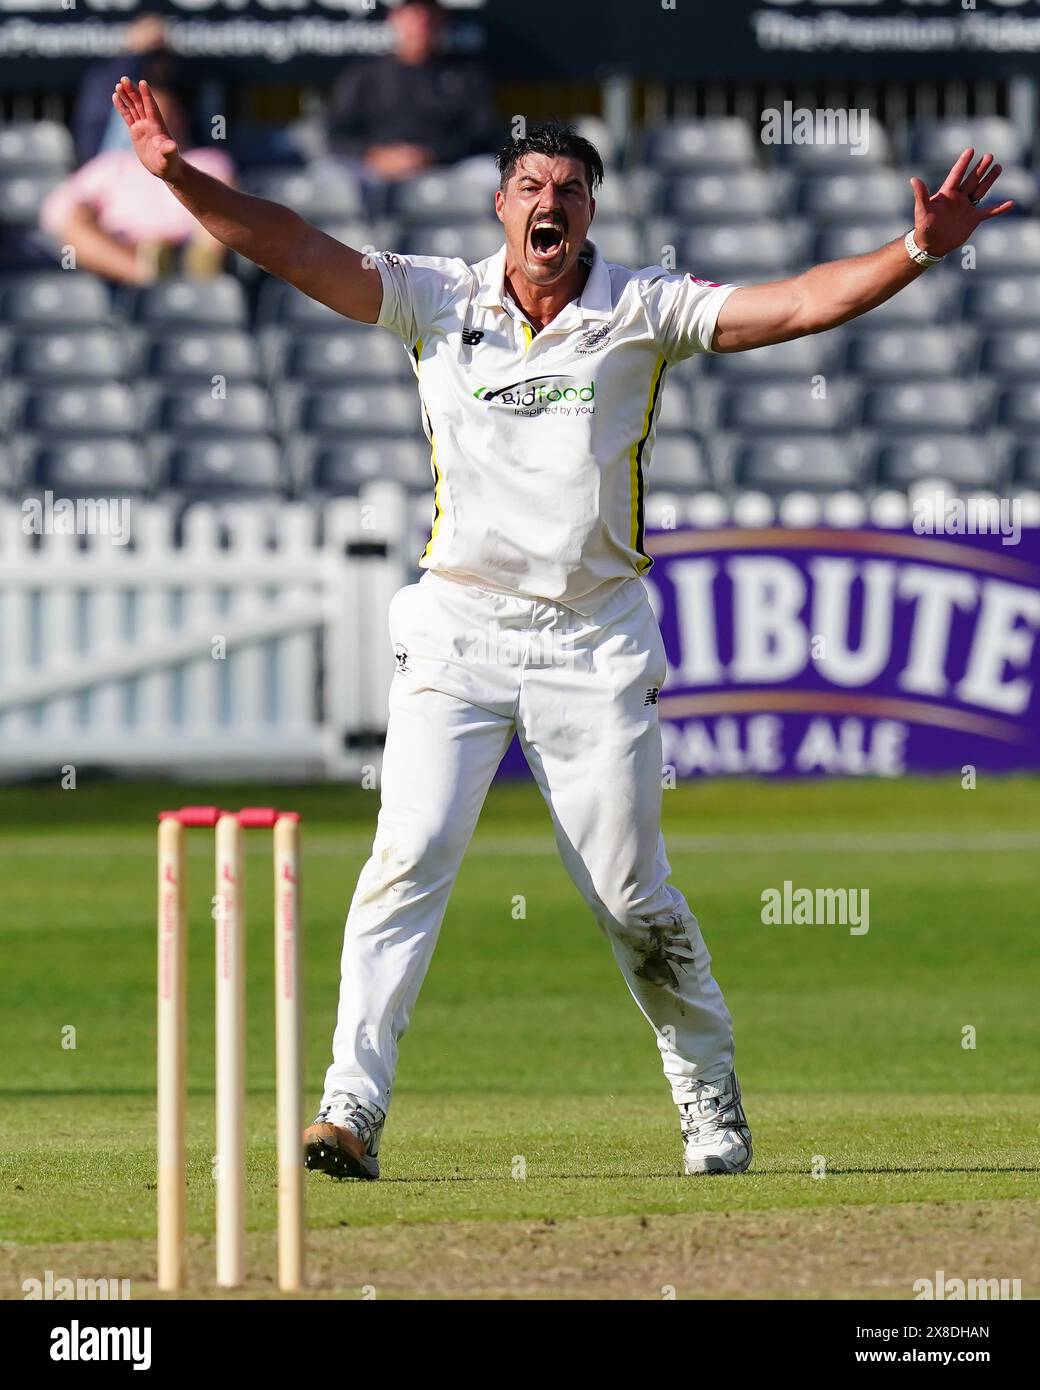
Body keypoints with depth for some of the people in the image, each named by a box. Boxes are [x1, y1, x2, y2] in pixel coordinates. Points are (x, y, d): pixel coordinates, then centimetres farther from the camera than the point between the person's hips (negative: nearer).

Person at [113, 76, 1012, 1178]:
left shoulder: (642, 314, 1)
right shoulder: (437, 300, 3)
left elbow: (796, 306, -8)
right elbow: (295, 252, -5)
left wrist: (918, 252, -22)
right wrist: (183, 180, -19)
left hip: (594, 642, 0)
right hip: (457, 628, 0)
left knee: (630, 893, 1)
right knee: (411, 853, -14)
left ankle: (711, 1097, 21)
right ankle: (352, 1108, -16)